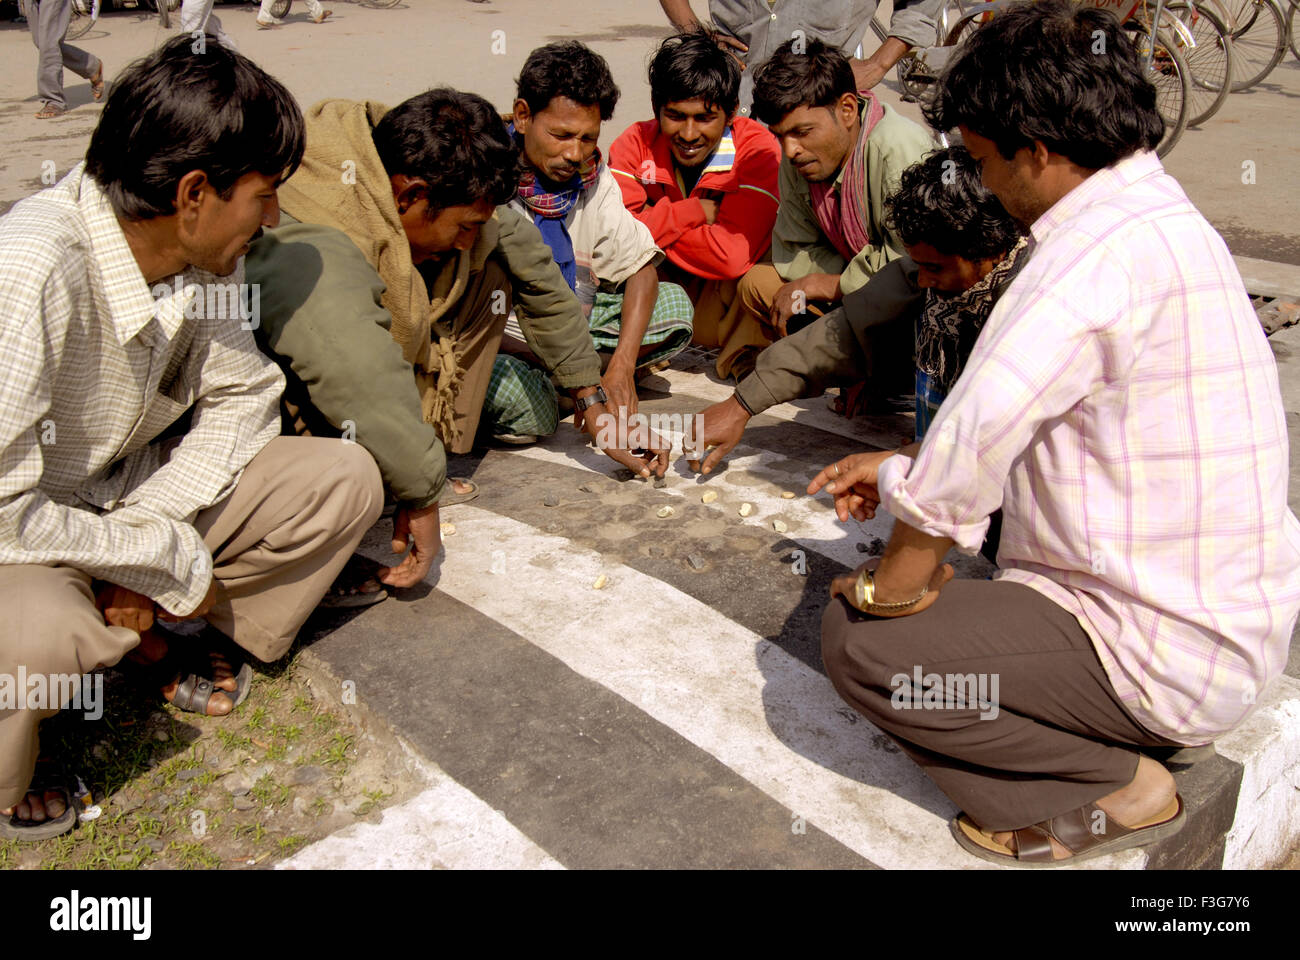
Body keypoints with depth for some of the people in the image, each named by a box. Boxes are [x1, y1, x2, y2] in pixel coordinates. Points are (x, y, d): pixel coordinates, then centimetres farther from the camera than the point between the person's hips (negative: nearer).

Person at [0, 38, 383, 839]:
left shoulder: (205, 256, -10)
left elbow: (241, 398, 0)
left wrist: (143, 529, -14)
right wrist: (171, 564, -21)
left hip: (130, 497, 7)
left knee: (344, 481, -9)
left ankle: (159, 642, 5)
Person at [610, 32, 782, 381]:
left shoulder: (757, 149, -16)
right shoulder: (636, 143, -8)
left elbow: (731, 256, -29)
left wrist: (650, 225, -22)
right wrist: (697, 211, -25)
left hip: (724, 301, -2)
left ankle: (743, 352, -6)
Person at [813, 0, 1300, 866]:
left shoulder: (1108, 250, -24)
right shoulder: (1163, 216, 9)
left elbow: (975, 435, -32)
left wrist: (896, 579, -16)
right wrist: (899, 470, 15)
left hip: (1170, 659, -10)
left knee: (859, 641, -10)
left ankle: (1114, 787, 1)